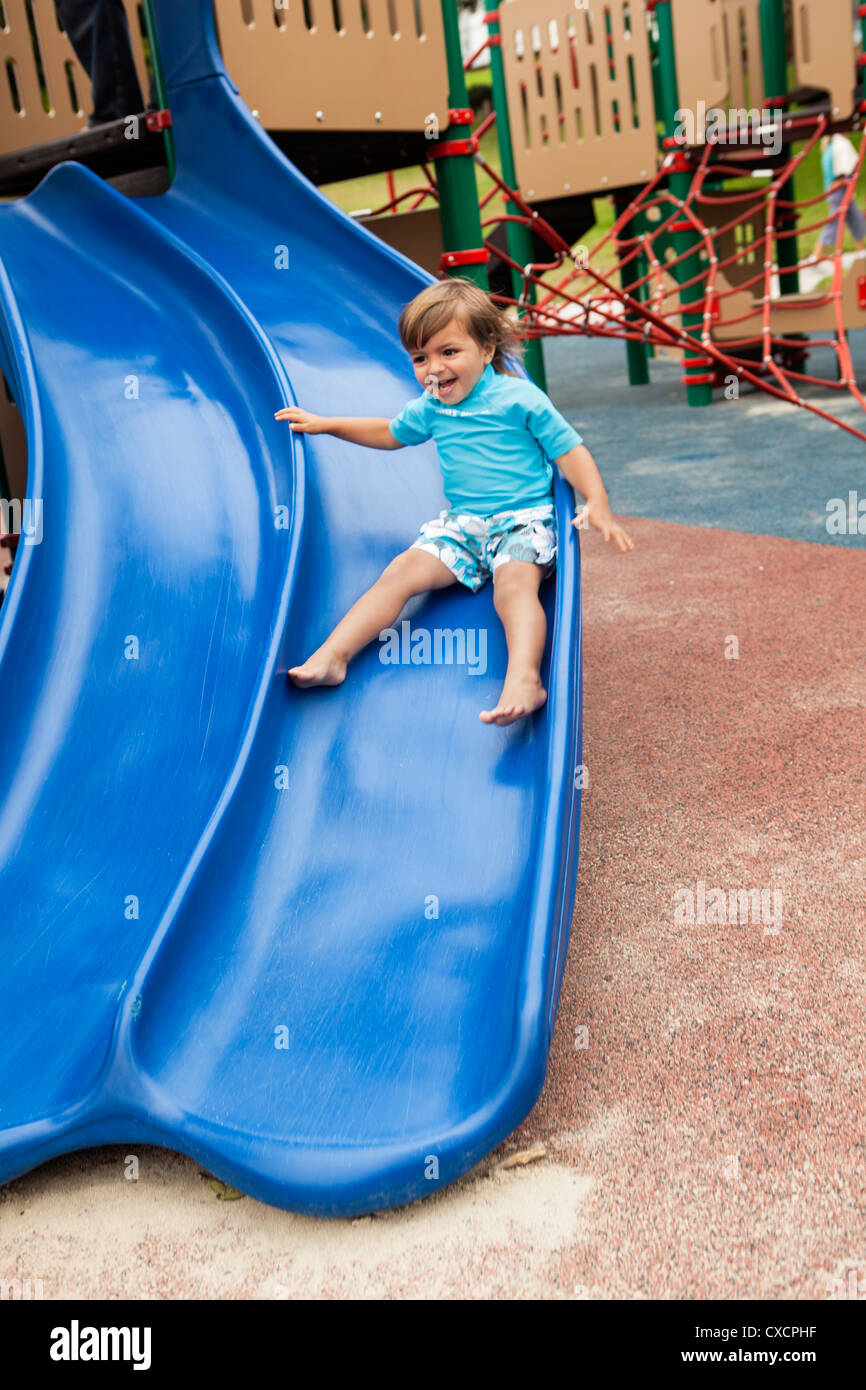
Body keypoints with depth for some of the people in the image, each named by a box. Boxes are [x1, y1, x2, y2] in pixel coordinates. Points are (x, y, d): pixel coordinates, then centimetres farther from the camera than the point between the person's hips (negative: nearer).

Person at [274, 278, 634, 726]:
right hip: (460, 523, 4)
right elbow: (389, 433, 33)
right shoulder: (429, 410, 13)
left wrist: (597, 503, -17)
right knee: (402, 570, -17)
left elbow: (570, 451, -2)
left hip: (523, 520, -4)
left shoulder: (520, 398, -3)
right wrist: (325, 424, 33)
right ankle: (330, 658, -24)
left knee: (514, 584, -34)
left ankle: (524, 678, -52)